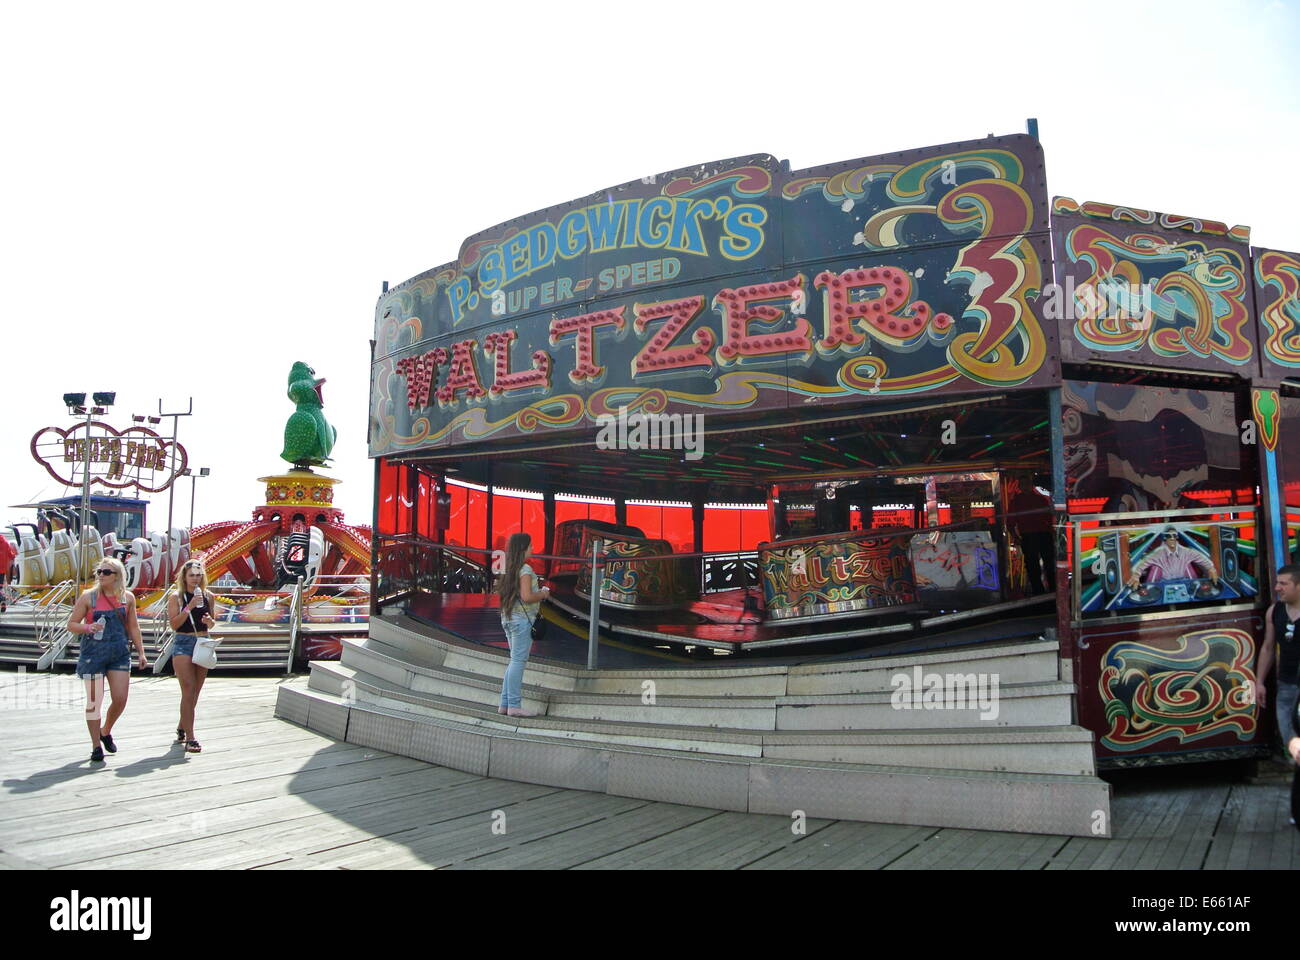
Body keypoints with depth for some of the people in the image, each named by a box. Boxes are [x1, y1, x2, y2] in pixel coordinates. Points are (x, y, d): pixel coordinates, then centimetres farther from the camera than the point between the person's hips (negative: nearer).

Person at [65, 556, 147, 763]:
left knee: (121, 699, -2)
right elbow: (71, 624, 1)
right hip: (93, 653, -2)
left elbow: (133, 627, 13)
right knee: (94, 702, 2)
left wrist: (141, 652, 10)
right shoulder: (88, 596, -2)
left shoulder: (128, 597, 6)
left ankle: (105, 732, 27)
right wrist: (88, 627, -19)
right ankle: (96, 746, 14)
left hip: (120, 653, 2)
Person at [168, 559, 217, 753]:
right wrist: (189, 607, -20)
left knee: (195, 692, 11)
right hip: (183, 644, -5)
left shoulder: (207, 596, 8)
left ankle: (182, 728, 29)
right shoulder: (176, 597, -4)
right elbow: (174, 624, -12)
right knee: (189, 691, -11)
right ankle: (189, 738, -11)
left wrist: (210, 621, -4)